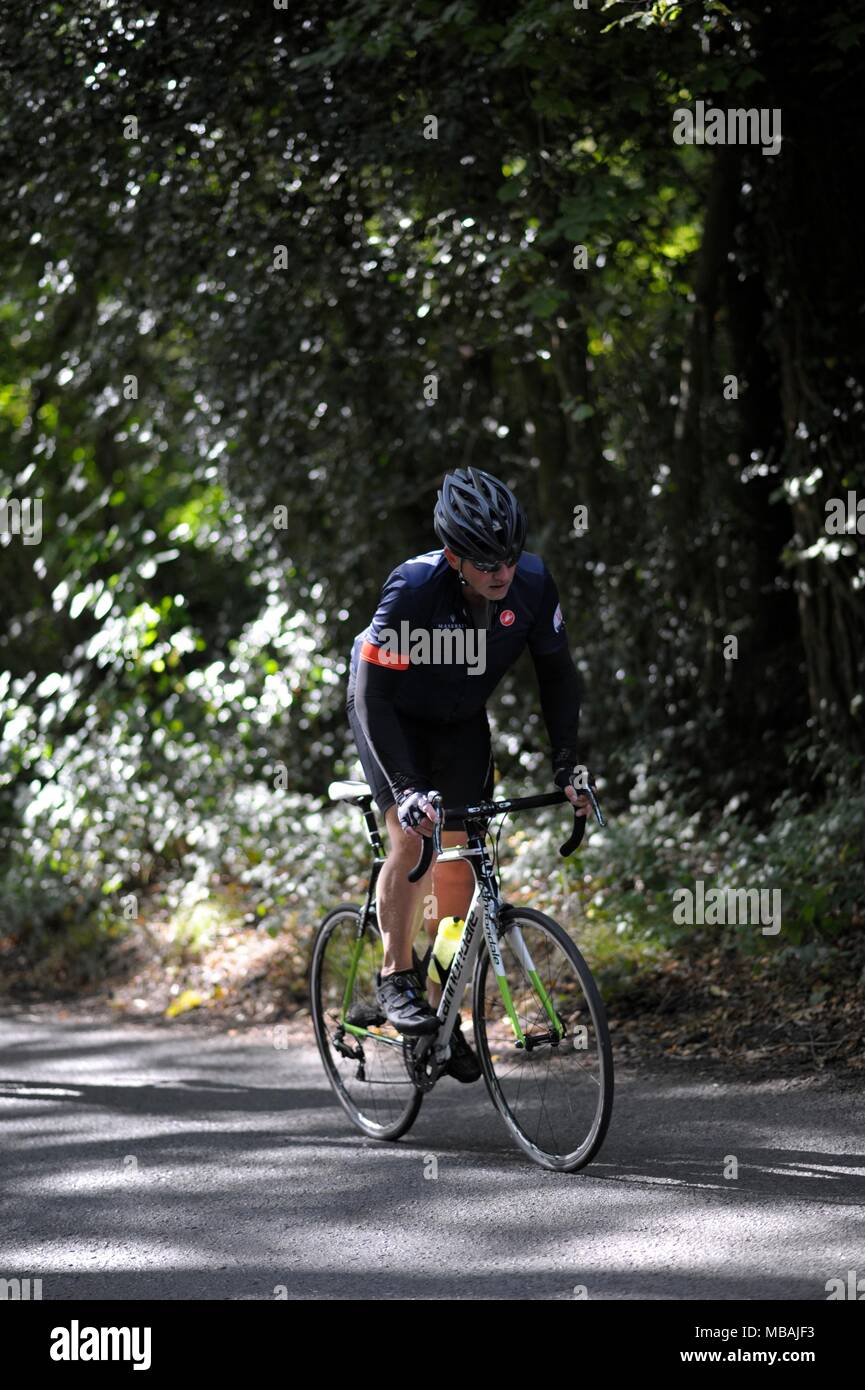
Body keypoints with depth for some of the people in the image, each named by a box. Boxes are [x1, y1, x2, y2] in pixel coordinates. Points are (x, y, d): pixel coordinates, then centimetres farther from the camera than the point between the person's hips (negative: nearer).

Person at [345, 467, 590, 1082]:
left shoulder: (532, 582, -24)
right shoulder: (414, 588, -35)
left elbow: (557, 674, -10)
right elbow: (373, 695, -34)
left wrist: (567, 766, -16)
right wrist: (406, 789, -42)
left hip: (462, 722, 4)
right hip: (392, 714, -4)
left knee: (459, 859, -2)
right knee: (415, 836, -23)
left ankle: (442, 1009, 9)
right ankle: (396, 977, -6)